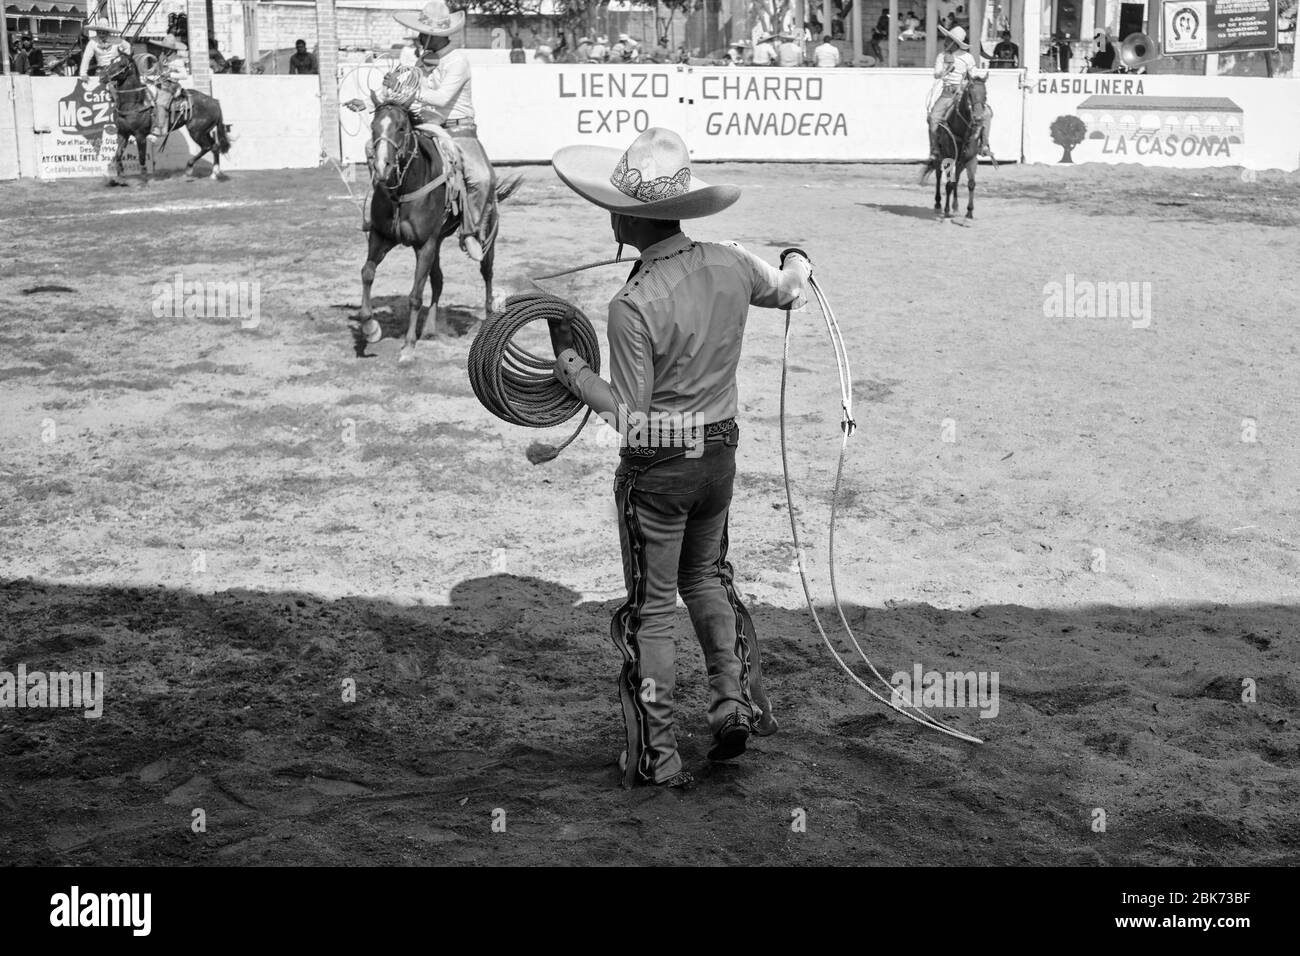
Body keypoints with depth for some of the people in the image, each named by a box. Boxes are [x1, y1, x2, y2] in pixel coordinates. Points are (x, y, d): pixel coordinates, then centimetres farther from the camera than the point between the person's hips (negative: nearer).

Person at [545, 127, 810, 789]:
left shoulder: (634, 305, -25)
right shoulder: (730, 266, -7)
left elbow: (629, 416, -21)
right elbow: (788, 292, 16)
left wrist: (568, 364, -11)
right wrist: (796, 261, 38)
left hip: (657, 468, -6)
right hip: (720, 454, 6)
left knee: (651, 607, 8)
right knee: (706, 574, 28)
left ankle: (656, 755, 16)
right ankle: (736, 696, 21)